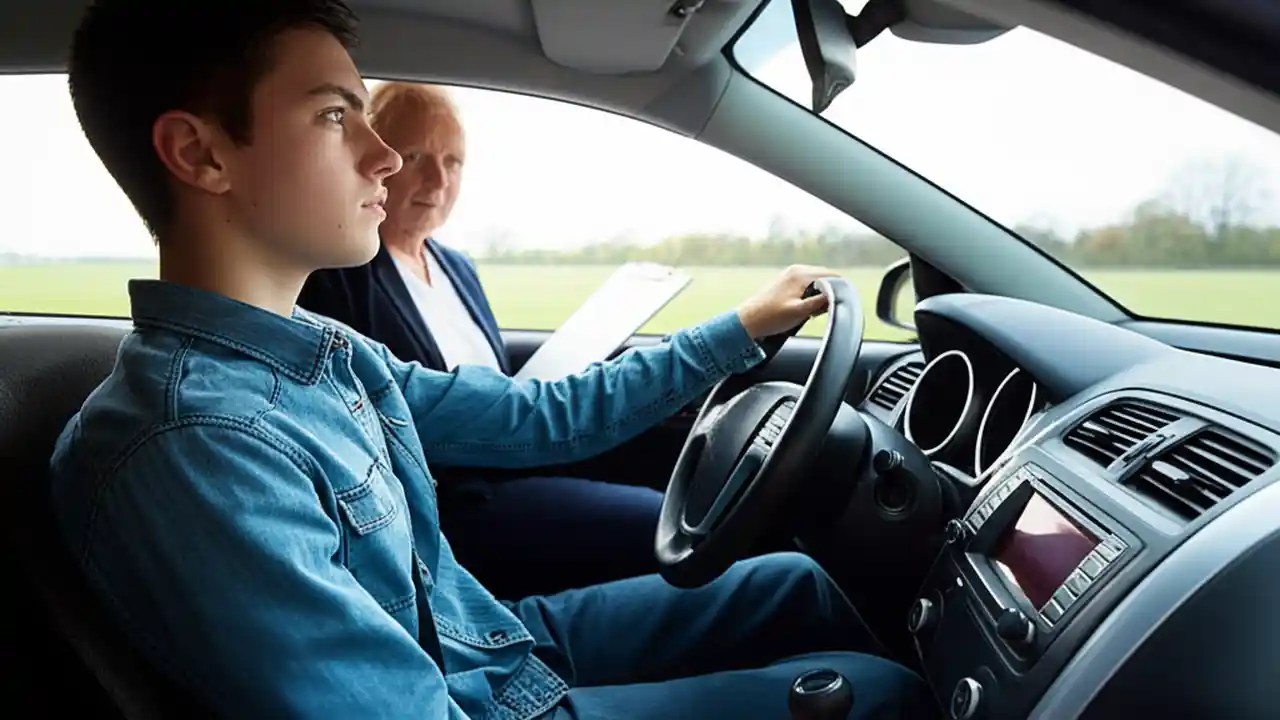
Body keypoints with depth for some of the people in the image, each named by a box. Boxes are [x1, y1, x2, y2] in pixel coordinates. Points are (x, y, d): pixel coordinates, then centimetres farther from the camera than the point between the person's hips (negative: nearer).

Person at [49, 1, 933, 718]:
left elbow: (544, 417, 7)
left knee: (795, 584, 14)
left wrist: (741, 329, 12)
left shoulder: (326, 353, -1)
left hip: (503, 640, 8)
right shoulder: (190, 443, -30)